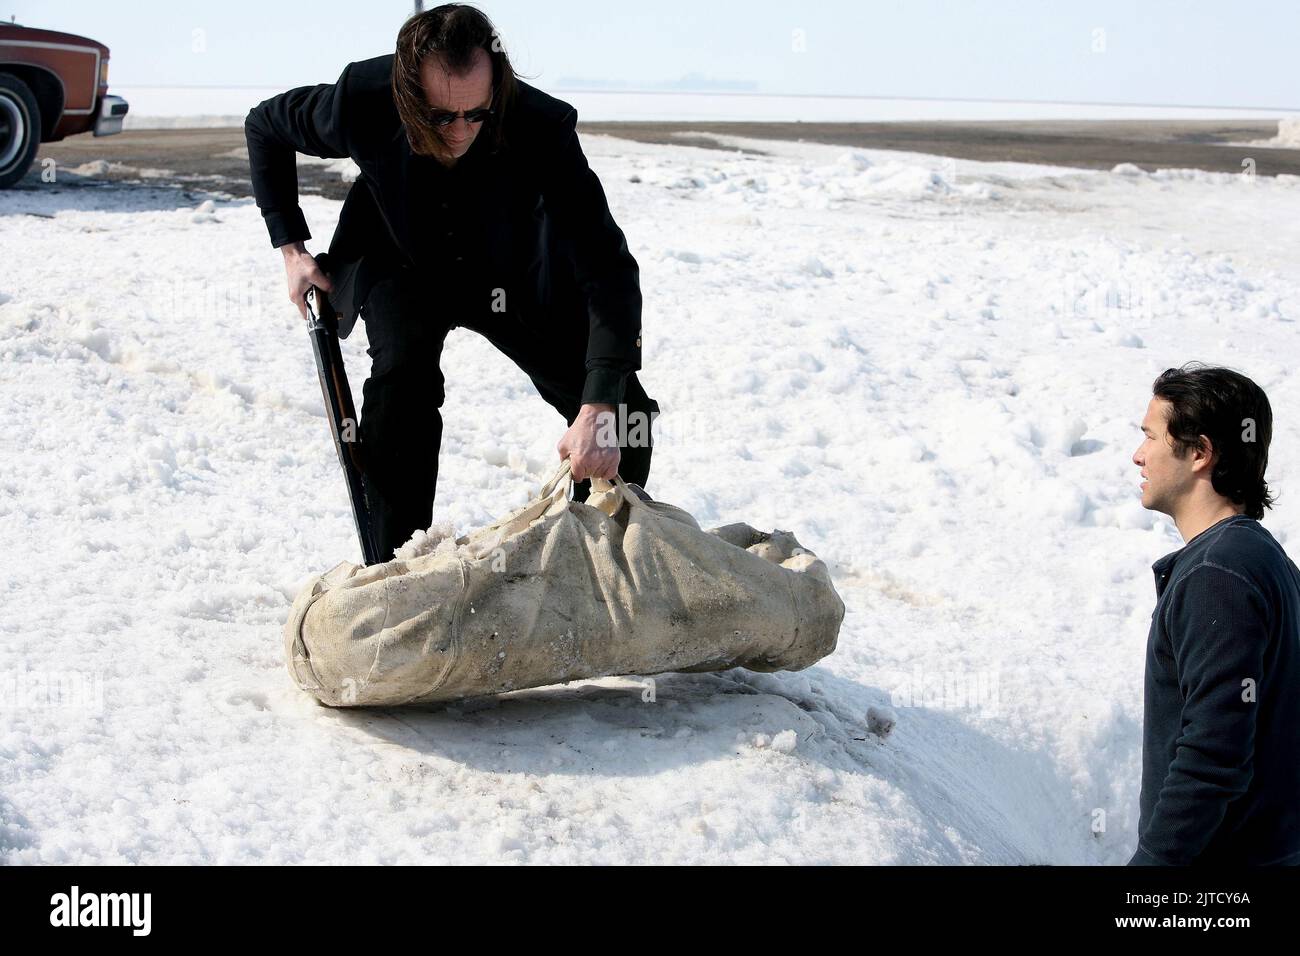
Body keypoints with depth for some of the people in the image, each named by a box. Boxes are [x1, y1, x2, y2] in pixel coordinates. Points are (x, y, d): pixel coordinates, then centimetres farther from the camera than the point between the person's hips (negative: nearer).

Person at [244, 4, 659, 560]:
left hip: (514, 280, 0)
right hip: (403, 266, 0)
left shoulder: (541, 127, -38)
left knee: (624, 416, -8)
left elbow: (608, 269, -41)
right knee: (403, 374, -30)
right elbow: (264, 126, -8)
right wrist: (291, 249, -11)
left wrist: (600, 408, -51)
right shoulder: (361, 104, -32)